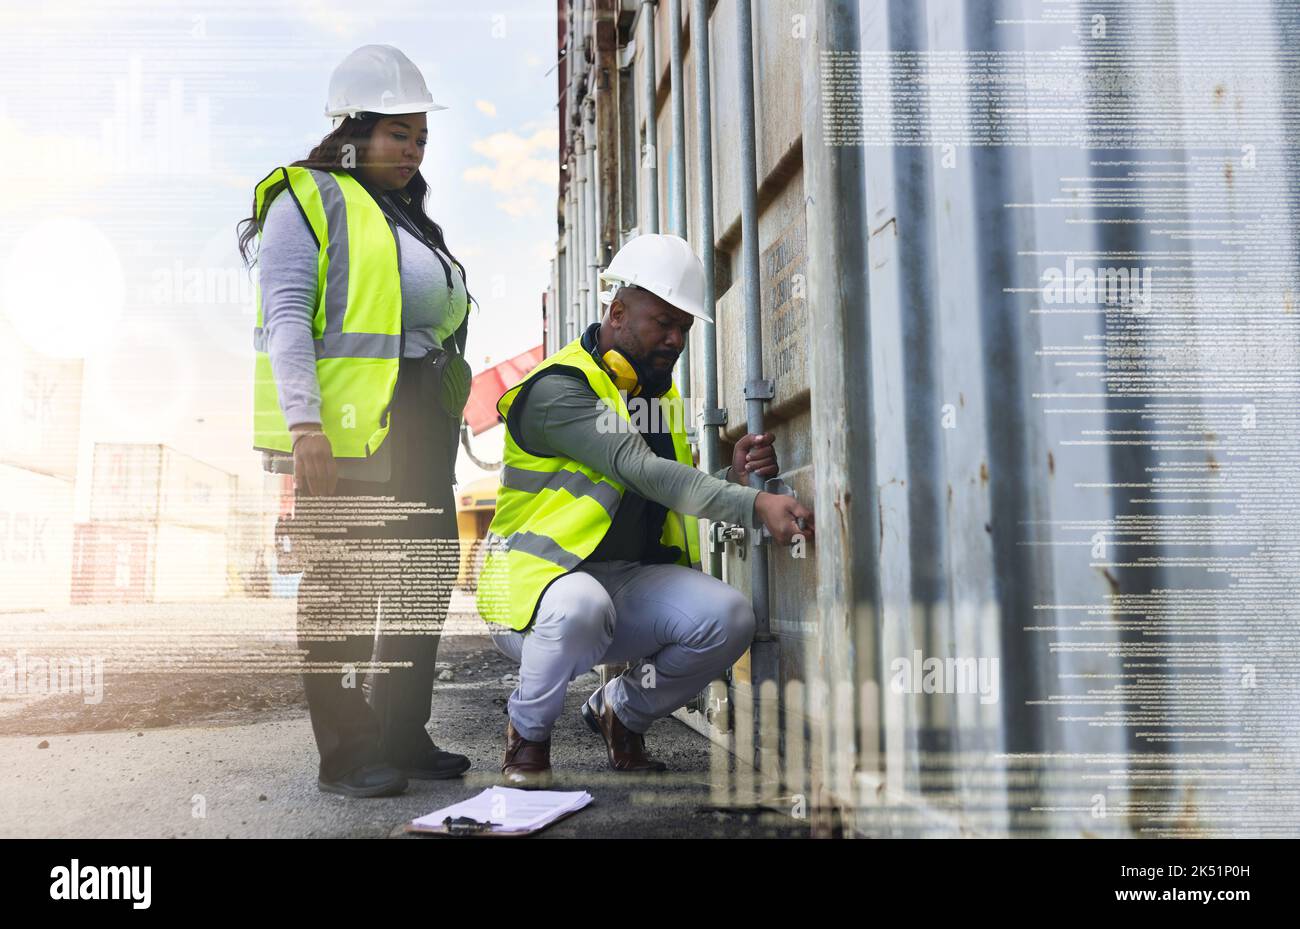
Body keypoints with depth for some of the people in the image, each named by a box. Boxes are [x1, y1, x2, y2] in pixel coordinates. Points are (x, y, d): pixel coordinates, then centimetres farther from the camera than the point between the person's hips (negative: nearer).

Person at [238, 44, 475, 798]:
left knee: (427, 573, 10)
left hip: (418, 425, 9)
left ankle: (400, 735, 23)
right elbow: (286, 313, -13)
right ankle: (345, 752, 6)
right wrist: (304, 422, -22)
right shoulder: (310, 198, -2)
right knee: (344, 583, -4)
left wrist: (446, 416, 21)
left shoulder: (409, 214, 23)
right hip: (346, 425, -9)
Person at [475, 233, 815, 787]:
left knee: (728, 618, -20)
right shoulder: (559, 388, -14)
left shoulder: (659, 394, 14)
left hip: (630, 580, 7)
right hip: (538, 581, -6)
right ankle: (528, 731, -7)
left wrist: (734, 475, -6)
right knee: (582, 607, -40)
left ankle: (623, 709, 10)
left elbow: (675, 495, 14)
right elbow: (643, 472, -28)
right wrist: (755, 506, -35)